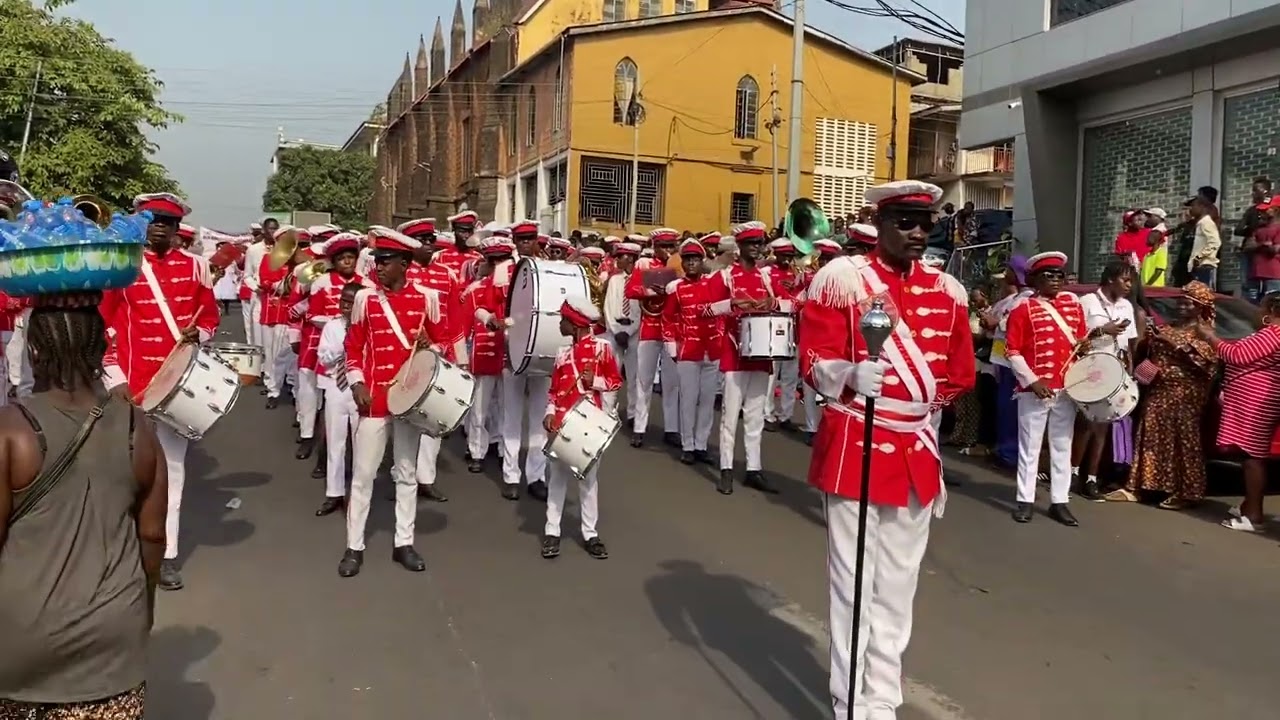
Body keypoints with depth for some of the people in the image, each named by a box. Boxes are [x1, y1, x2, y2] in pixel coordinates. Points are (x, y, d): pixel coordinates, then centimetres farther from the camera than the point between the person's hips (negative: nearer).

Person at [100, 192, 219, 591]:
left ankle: (166, 554, 15)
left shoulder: (195, 266, 5)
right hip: (132, 384, -2)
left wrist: (198, 334, -9)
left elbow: (211, 317, 13)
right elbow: (104, 324, -1)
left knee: (172, 466, 8)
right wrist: (115, 377, -7)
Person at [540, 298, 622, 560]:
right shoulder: (562, 354, 9)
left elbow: (616, 381, 2)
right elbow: (554, 389, 11)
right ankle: (552, 532, 17)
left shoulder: (602, 347, -2)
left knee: (588, 479, 7)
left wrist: (594, 381, -15)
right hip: (562, 423, 3)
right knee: (558, 477, 9)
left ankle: (590, 534, 16)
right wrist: (550, 413, -4)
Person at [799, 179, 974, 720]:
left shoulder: (947, 291, 8)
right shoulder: (842, 278, -6)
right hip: (853, 448, -5)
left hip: (916, 452, 5)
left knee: (898, 585, 13)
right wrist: (852, 376, -30)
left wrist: (914, 405, 9)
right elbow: (814, 363, -12)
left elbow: (959, 375, 16)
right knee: (853, 582, 1)